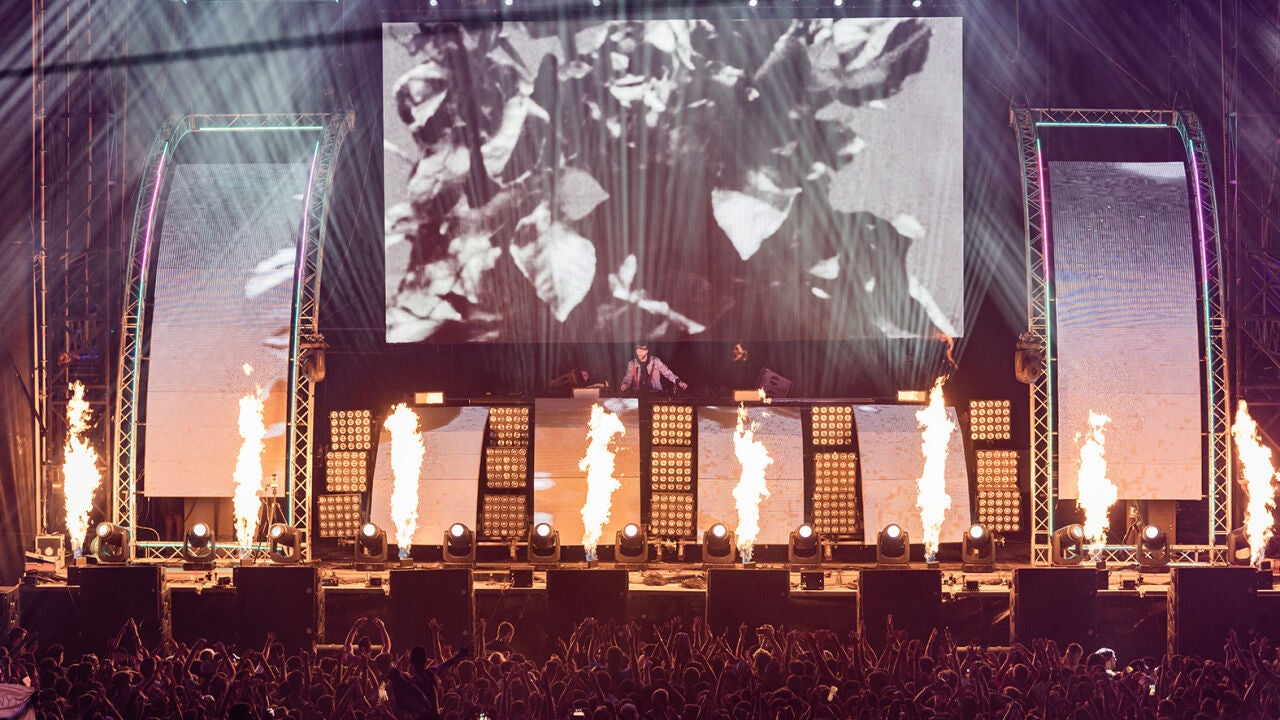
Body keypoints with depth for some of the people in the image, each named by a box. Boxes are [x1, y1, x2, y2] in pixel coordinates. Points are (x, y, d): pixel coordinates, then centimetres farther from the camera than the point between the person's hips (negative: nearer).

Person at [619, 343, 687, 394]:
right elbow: (628, 378, 5)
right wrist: (625, 384, -19)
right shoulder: (632, 363, 8)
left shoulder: (655, 361, 3)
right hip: (639, 394, 1)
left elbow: (667, 372, 4)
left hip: (655, 393, -1)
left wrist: (678, 382, -10)